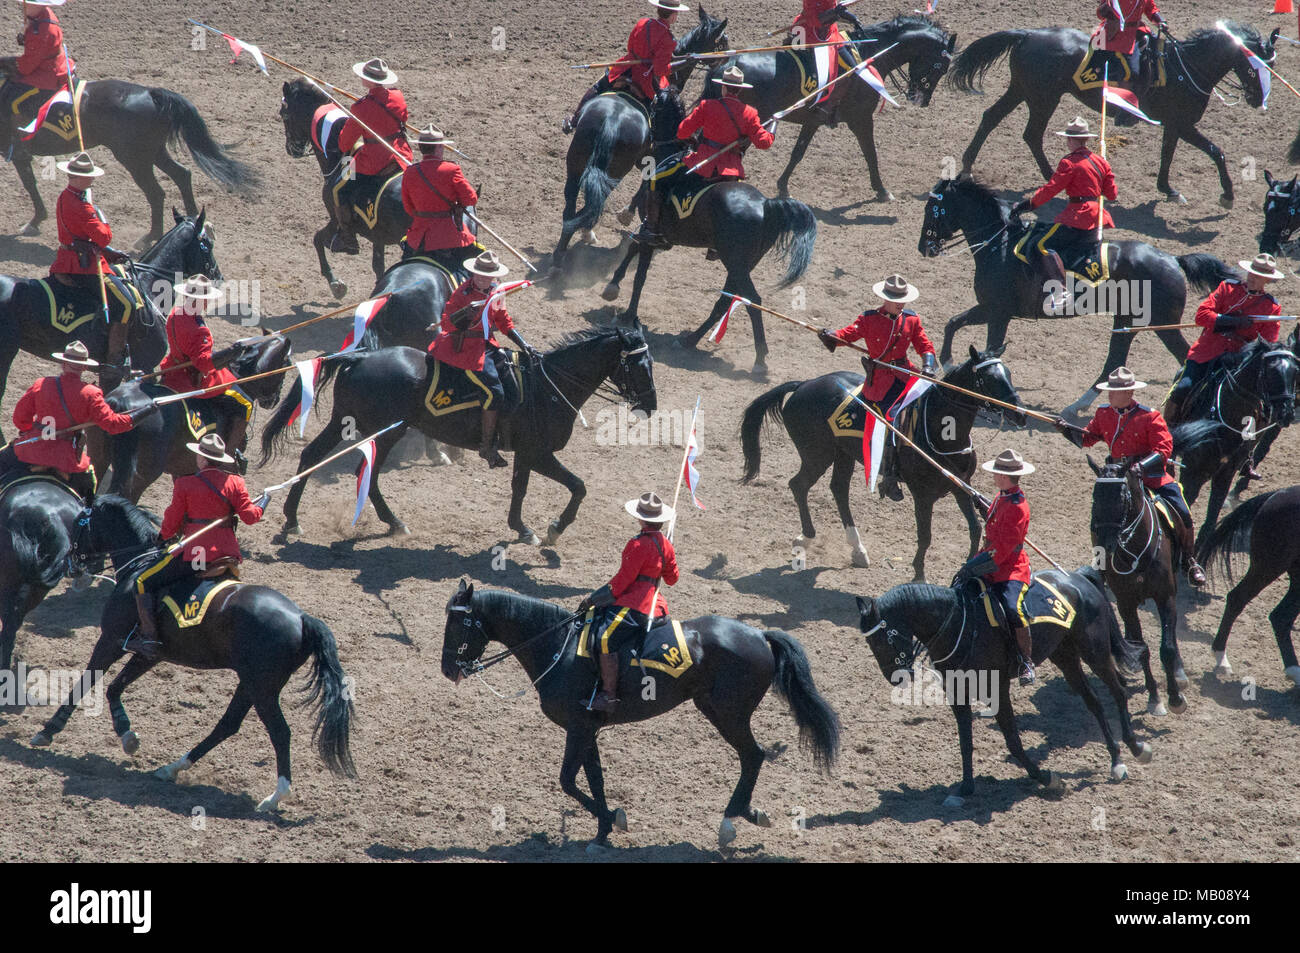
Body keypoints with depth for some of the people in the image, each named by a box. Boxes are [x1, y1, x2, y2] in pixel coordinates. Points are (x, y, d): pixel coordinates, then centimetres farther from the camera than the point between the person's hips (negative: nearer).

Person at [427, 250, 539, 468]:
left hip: (488, 345, 7)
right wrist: (465, 312, -32)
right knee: (494, 391, -20)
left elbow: (505, 323, 19)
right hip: (466, 349, -7)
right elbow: (447, 323, -13)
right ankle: (487, 447, -11)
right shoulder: (463, 292, -10)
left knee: (512, 395, -4)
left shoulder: (494, 294, 10)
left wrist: (524, 346, 11)